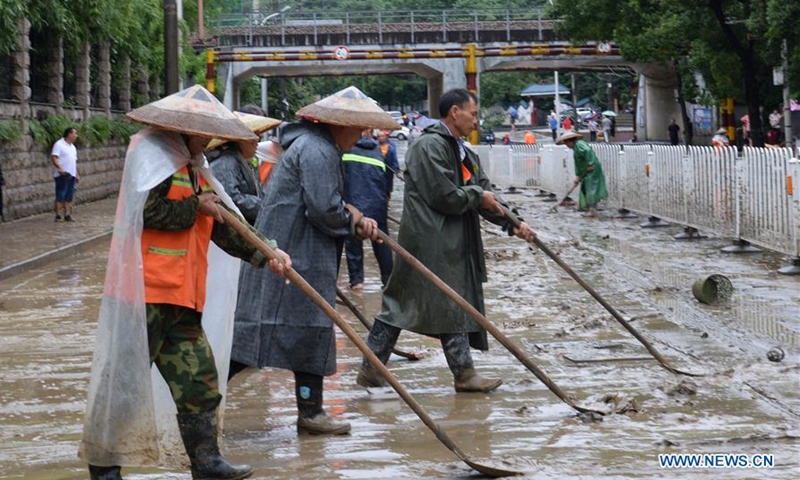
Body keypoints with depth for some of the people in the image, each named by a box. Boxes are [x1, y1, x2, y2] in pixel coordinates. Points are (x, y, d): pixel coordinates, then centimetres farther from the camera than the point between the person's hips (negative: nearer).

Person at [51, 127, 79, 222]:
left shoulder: (72, 147, 19)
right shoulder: (59, 144, -7)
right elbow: (53, 158, -16)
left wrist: (76, 175, 20)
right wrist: (60, 168, -29)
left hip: (71, 175, 8)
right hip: (62, 175, -8)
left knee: (69, 197, 7)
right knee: (60, 196, -7)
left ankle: (67, 215, 10)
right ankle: (58, 216, -5)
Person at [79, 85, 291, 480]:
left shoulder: (194, 169, 20)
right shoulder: (150, 156, -7)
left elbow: (222, 227, 16)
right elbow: (150, 212, -21)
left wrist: (263, 255, 5)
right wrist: (196, 207, -8)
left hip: (182, 297, 9)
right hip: (146, 290, -9)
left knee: (198, 380, 5)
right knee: (125, 378, -2)